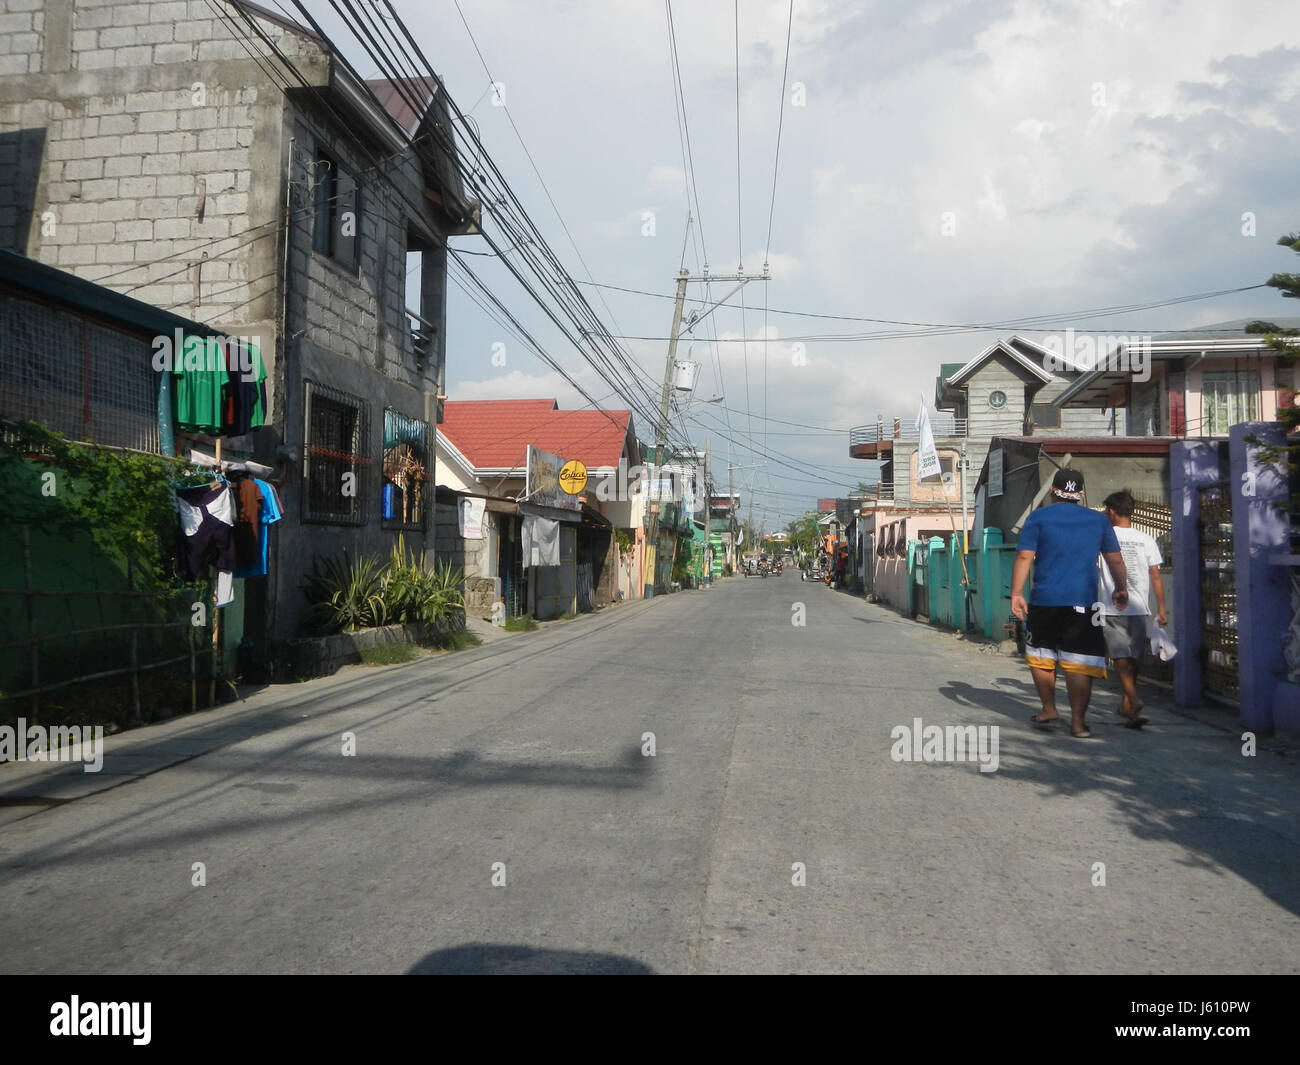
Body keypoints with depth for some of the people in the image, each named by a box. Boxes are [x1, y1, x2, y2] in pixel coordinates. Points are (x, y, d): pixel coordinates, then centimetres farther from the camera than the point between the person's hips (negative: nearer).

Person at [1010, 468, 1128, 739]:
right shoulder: (1099, 520, 10)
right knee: (1079, 663, 0)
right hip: (1083, 602, 1)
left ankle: (1049, 709, 24)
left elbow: (1024, 556, -4)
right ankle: (1078, 721, -2)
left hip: (1044, 600, -1)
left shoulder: (1038, 517, 4)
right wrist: (1121, 589, 27)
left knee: (1040, 656, 16)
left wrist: (1016, 593, -3)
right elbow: (1115, 560, 13)